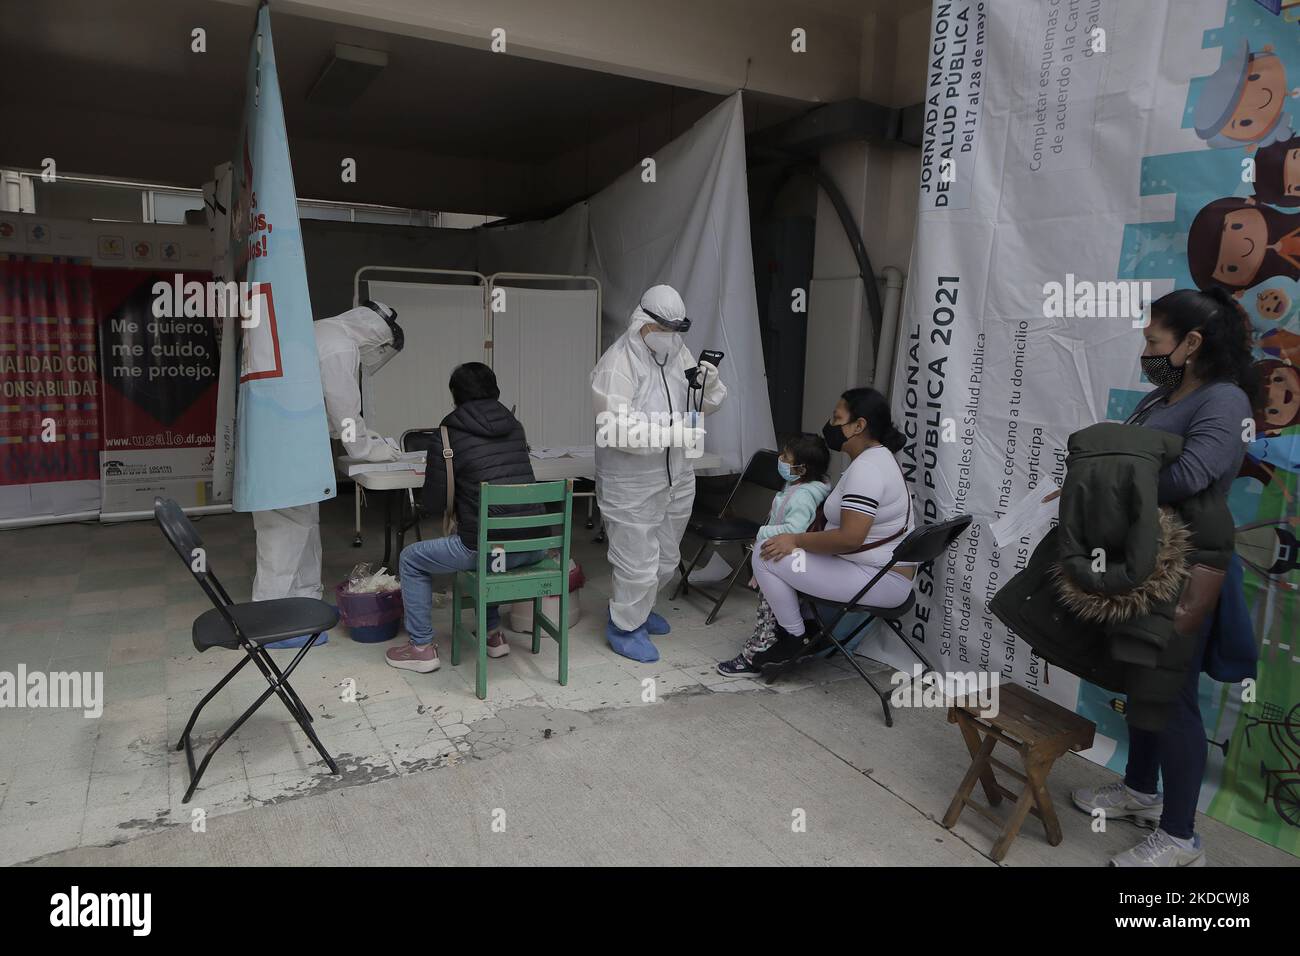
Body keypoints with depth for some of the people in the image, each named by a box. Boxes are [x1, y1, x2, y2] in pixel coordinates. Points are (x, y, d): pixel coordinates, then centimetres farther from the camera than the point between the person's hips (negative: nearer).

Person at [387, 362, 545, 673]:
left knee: (411, 559, 19)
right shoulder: (515, 427, 11)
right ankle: (493, 634, 40)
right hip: (533, 548, 6)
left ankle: (421, 648, 22)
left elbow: (432, 505, -1)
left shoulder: (447, 437, -4)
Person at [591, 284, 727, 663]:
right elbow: (618, 430, -27)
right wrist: (674, 429, -30)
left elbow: (706, 405, 11)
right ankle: (624, 627, 25)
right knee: (637, 562, 2)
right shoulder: (618, 364, -18)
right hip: (631, 486, -8)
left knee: (666, 559, 22)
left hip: (677, 479, 8)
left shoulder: (678, 354, 5)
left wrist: (709, 383, -11)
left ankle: (635, 606, 46)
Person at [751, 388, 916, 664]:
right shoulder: (876, 457, 11)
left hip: (881, 582, -11)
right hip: (882, 570, 11)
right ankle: (812, 628, 19)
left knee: (767, 557, -14)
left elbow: (849, 538, -31)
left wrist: (796, 540, -18)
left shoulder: (867, 469, -23)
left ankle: (795, 638, 1)